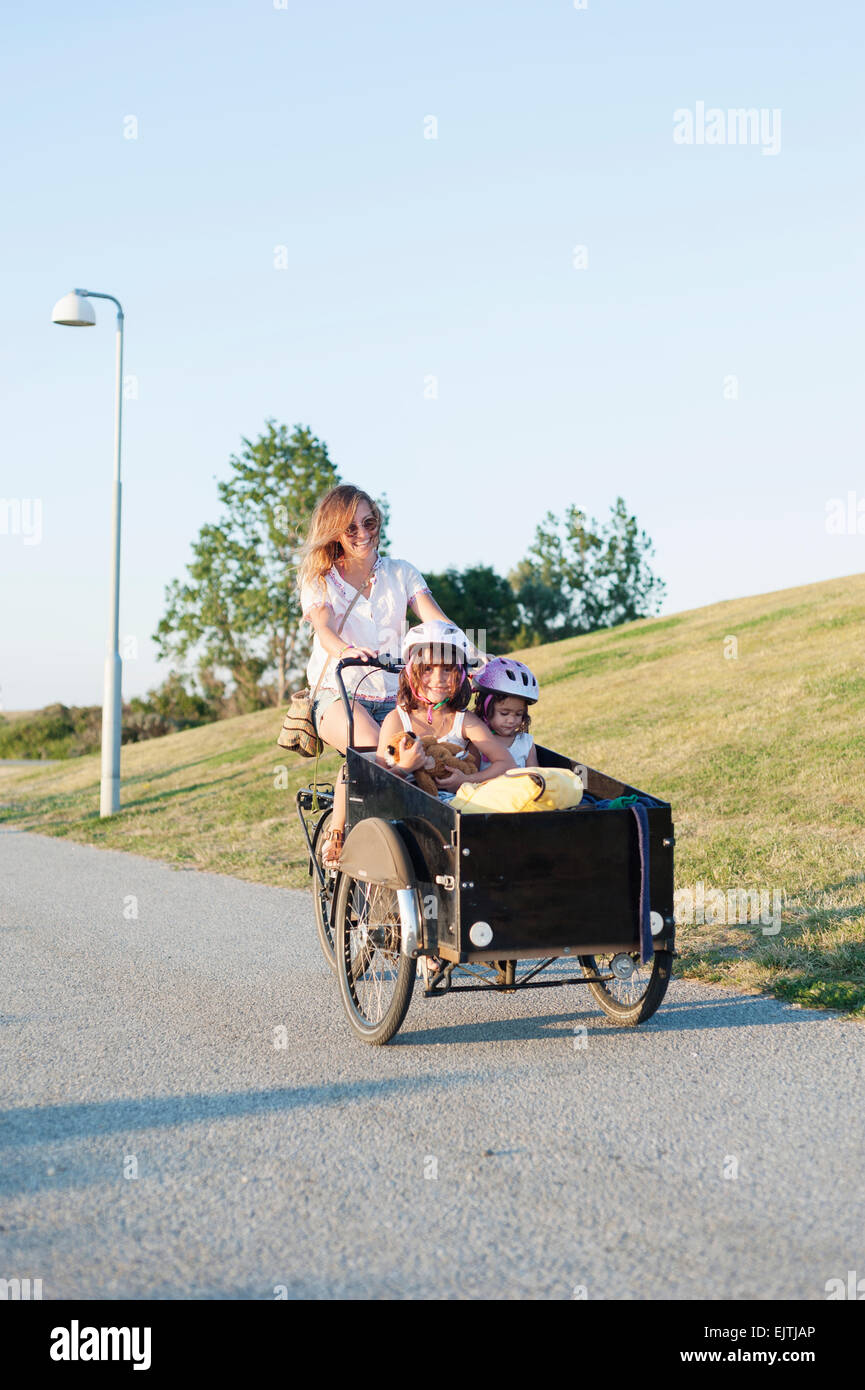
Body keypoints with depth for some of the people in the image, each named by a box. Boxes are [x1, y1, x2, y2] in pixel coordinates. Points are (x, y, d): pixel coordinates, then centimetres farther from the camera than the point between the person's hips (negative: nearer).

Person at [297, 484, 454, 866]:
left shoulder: (401, 573, 11)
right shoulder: (318, 579, 5)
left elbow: (436, 620, -4)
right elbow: (323, 628, -14)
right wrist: (345, 651, -39)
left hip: (391, 698, 3)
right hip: (337, 695, -3)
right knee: (369, 747, -33)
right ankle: (335, 836, -16)